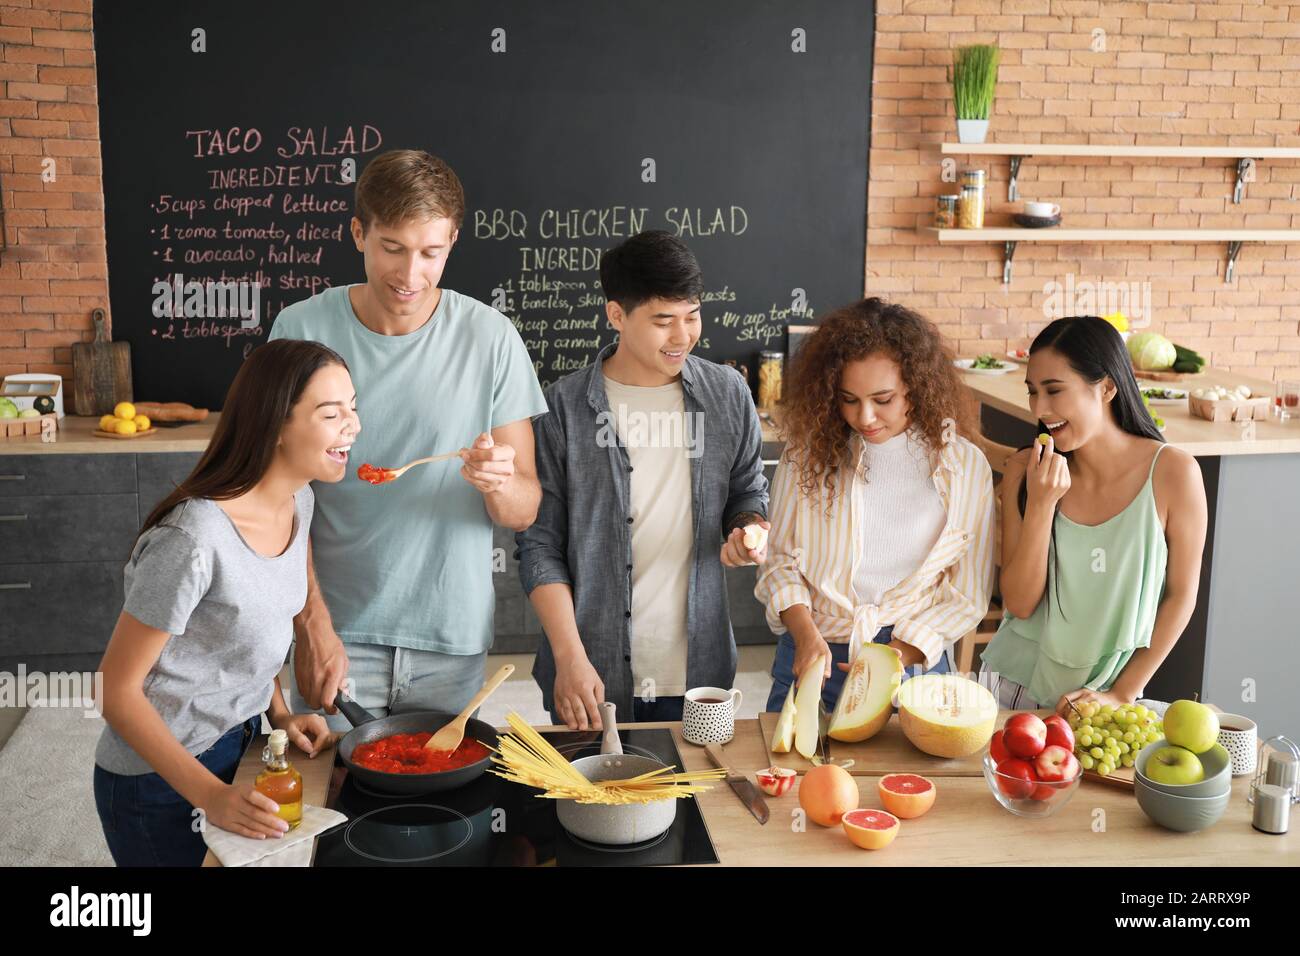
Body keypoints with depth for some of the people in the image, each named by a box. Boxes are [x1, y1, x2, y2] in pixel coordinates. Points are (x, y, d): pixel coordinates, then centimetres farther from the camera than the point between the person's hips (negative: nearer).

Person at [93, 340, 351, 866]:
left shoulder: (298, 501, -4)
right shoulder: (195, 539, -29)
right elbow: (118, 691, -21)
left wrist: (279, 712, -1)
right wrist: (210, 796, -25)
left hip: (239, 744, 7)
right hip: (159, 781, -7)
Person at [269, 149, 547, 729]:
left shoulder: (491, 338, -6)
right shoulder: (303, 330, -6)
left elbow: (525, 511, -2)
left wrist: (499, 483, -24)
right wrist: (313, 626, -10)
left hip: (454, 637, 1)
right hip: (338, 633, 0)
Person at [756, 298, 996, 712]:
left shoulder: (963, 465, -6)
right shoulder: (809, 453, -4)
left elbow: (968, 595, -3)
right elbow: (780, 558, 1)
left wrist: (899, 656, -15)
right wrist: (806, 634, -15)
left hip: (914, 663, -1)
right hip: (812, 660, 1)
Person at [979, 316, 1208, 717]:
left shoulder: (1172, 473, -14)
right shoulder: (1025, 470, -9)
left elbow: (1181, 596, -6)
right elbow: (1020, 604, -11)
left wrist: (1121, 693, -8)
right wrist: (1040, 504, -22)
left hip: (1105, 696, -1)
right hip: (1017, 681, 1)